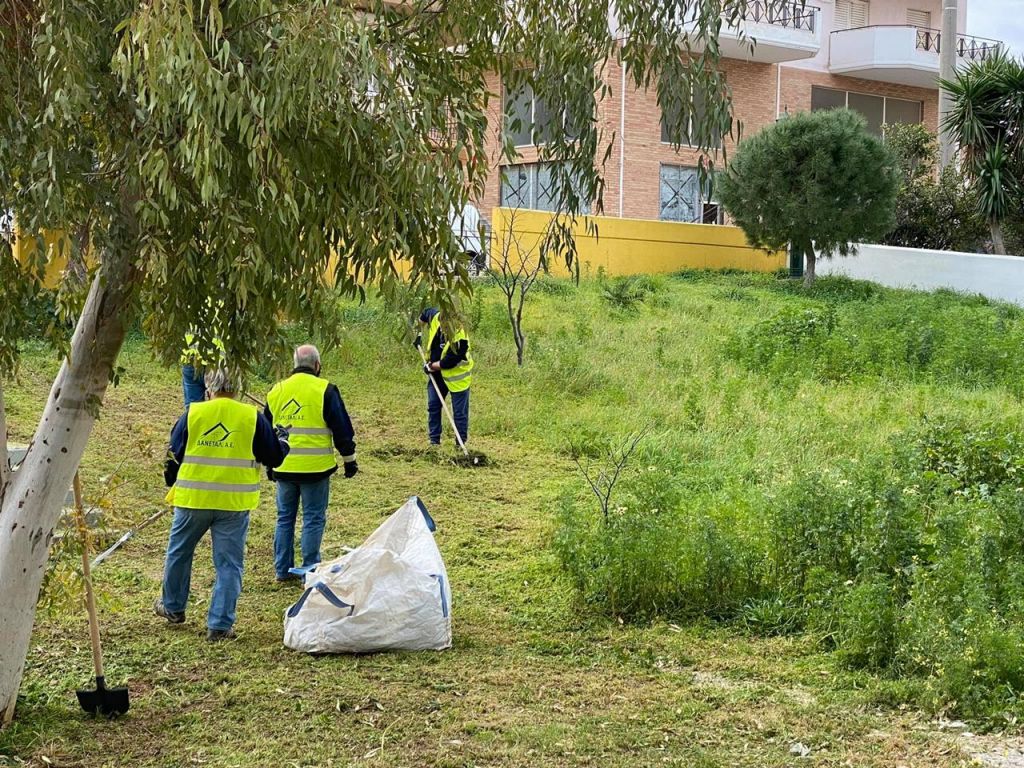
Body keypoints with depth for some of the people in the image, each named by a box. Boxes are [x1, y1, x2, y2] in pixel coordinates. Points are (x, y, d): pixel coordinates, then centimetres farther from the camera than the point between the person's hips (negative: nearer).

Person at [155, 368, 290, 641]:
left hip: (193, 498, 1)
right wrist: (283, 438, 23)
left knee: (179, 552, 22)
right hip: (235, 503, -1)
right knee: (229, 564, 7)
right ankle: (220, 625, 6)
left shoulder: (192, 414, -3)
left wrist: (172, 482, 26)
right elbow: (274, 458, 3)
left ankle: (172, 607, 37)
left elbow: (174, 455, 6)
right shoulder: (252, 417, -4)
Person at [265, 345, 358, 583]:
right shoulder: (325, 390, -7)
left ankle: (283, 569, 17)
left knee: (284, 518, 14)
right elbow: (342, 429, -6)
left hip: (283, 468, 4)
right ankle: (310, 570, 4)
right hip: (315, 468, -4)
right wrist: (349, 460, 4)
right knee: (313, 519, 3)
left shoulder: (276, 391, 9)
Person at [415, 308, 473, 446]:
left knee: (459, 412, 1)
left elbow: (448, 363, -28)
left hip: (456, 375, -6)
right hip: (437, 373, 6)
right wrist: (420, 335, 9)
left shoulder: (460, 338, -34)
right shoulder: (435, 317, -16)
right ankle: (434, 440, 19)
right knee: (433, 406, 10)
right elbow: (423, 317, 10)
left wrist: (431, 366, -15)